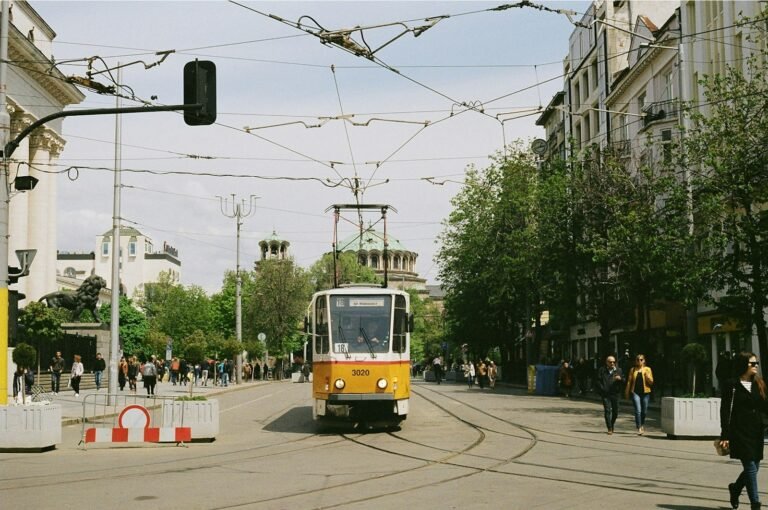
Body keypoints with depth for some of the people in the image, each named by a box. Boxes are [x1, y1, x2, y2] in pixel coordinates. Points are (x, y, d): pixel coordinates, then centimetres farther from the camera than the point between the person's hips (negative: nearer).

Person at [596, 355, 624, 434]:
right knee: (607, 410, -10)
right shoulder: (602, 370, 4)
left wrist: (620, 378, -12)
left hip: (615, 393, 3)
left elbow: (624, 380, 11)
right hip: (605, 394, -3)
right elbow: (597, 381, 4)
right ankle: (609, 428, -8)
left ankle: (612, 425, 31)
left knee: (615, 412, 8)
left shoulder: (618, 370, 10)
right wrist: (602, 389, -9)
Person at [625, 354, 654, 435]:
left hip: (645, 392, 1)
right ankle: (639, 428, -14)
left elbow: (651, 382, 4)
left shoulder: (647, 369, 6)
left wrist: (647, 376, -14)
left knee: (644, 411, 9)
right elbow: (629, 381, 12)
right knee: (638, 410, -13)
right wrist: (627, 392, 10)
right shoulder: (633, 370, 8)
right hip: (635, 392, -1)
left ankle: (642, 425, 33)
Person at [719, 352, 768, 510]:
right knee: (750, 467, -7)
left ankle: (735, 488, 38)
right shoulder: (733, 385, -6)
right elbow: (725, 411, -8)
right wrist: (725, 436, -13)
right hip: (740, 432, -6)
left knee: (754, 467, 12)